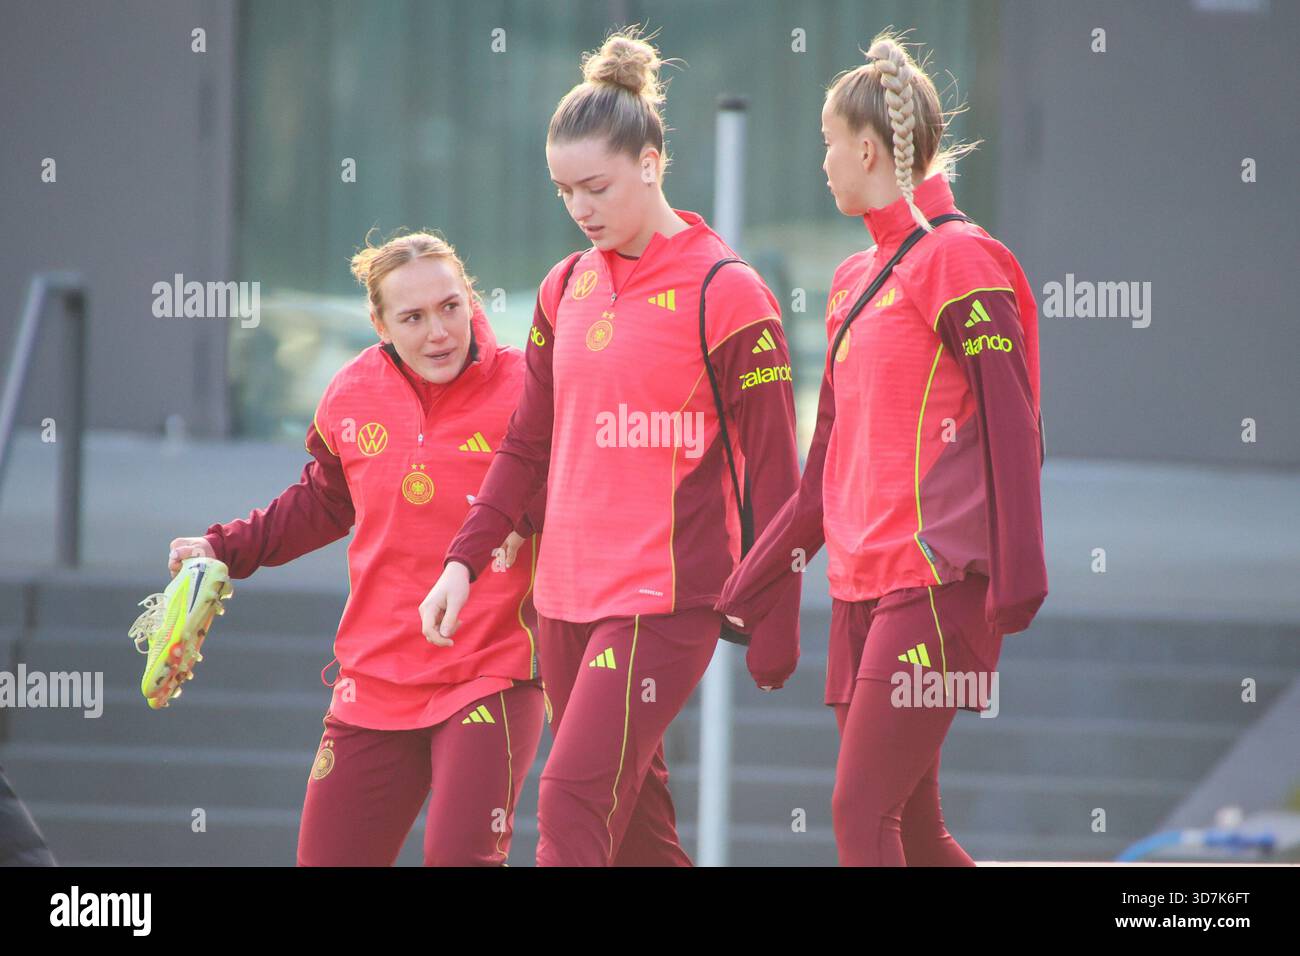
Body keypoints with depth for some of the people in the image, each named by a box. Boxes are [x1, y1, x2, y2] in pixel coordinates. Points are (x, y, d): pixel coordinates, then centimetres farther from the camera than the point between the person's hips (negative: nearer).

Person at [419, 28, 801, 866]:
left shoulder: (724, 293, -8)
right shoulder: (567, 288, 11)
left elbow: (772, 473, -8)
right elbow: (528, 447, 20)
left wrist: (774, 630, -9)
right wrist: (464, 561, 10)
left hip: (665, 600, -7)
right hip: (567, 599, 7)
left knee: (572, 802, -16)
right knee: (636, 828, 9)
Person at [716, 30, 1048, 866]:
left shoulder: (956, 261, -7)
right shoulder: (855, 279, 18)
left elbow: (1009, 428, -13)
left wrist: (1015, 575, -21)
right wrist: (750, 589, 24)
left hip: (936, 585, -9)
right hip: (862, 587, 9)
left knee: (862, 813, -12)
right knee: (910, 830, 8)